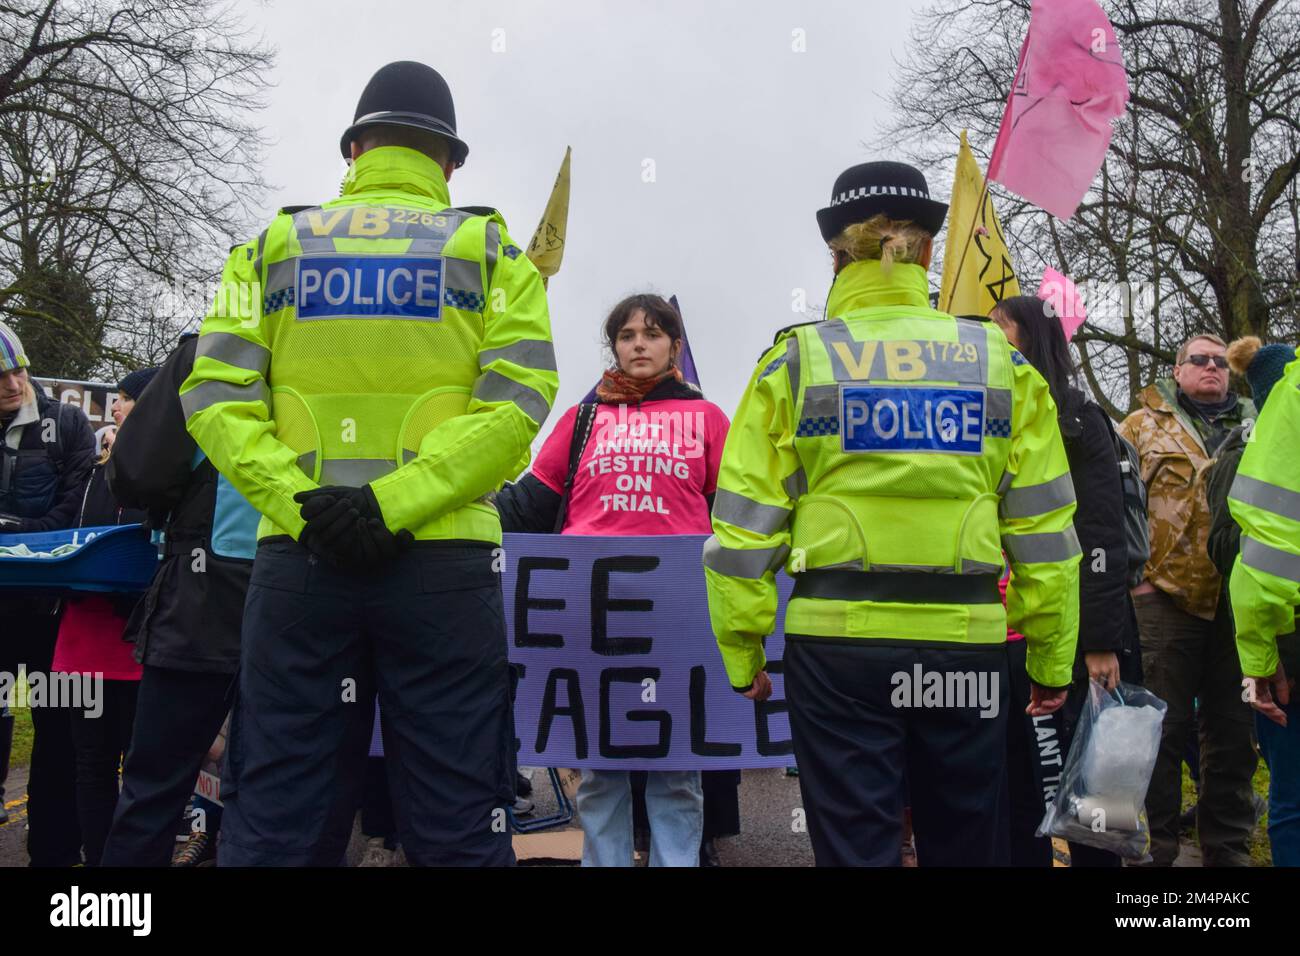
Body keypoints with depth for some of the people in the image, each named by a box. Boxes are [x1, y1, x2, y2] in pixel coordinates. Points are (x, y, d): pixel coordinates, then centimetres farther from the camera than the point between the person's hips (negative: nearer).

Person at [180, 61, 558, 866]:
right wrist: (396, 503, -13)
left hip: (297, 557, 2)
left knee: (275, 820, 8)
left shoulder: (275, 245, 12)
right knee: (457, 825, 4)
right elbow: (519, 399, -8)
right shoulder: (488, 247, 7)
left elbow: (214, 393, -1)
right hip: (442, 561, -1)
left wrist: (300, 498, -9)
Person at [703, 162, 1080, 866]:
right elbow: (1043, 528, 4)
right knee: (963, 846, 18)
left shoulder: (796, 360, -1)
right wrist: (1052, 661, 12)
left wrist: (743, 654, 6)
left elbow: (743, 528, -4)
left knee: (855, 846, 9)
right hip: (967, 642, 2)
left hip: (838, 639, -2)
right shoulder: (1001, 362, 4)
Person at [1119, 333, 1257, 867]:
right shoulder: (1143, 426, 6)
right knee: (1166, 727, 2)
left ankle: (1228, 846, 23)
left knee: (1233, 728, 10)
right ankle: (1159, 846, 14)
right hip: (1168, 596, -3)